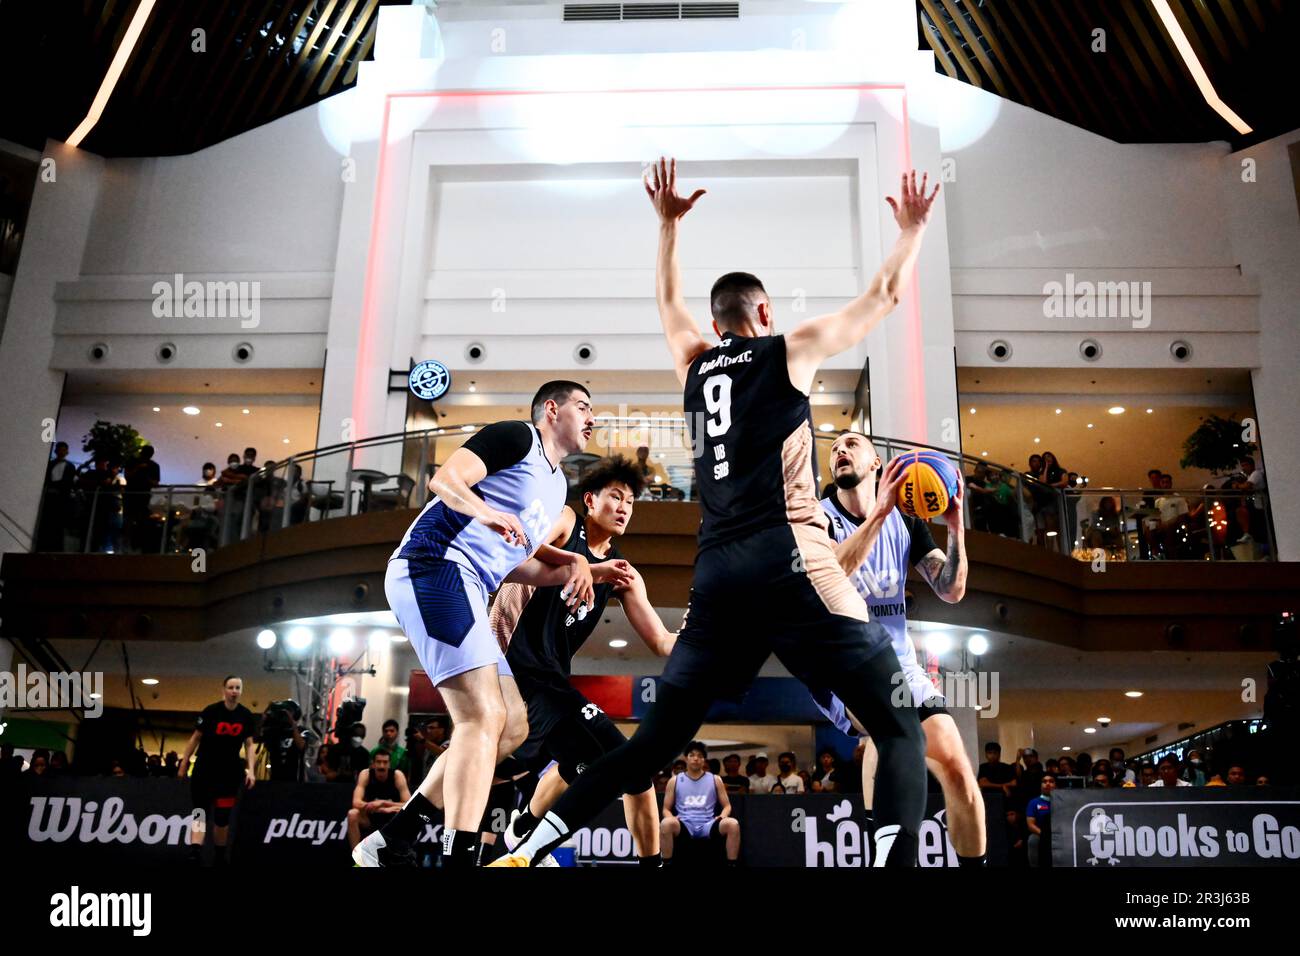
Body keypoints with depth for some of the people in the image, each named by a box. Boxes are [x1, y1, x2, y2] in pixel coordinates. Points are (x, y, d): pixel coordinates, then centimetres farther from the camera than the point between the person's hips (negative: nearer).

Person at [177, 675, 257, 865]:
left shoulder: (247, 716, -2)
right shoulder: (211, 711, -10)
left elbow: (249, 744, 4)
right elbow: (196, 737, -1)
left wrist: (250, 770, -6)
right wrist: (183, 764, 0)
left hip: (230, 773, 2)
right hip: (204, 770, -2)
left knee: (223, 817, 8)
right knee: (201, 813, -9)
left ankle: (220, 856, 23)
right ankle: (194, 853, -18)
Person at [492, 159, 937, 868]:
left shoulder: (693, 365, 20)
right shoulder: (788, 351, 8)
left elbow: (668, 304, 40)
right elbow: (883, 297, 17)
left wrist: (668, 225, 49)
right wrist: (913, 229, 33)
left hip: (715, 572, 5)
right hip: (786, 559, -5)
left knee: (657, 738, 16)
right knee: (901, 728, -1)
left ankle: (527, 849, 12)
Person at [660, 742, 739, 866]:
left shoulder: (715, 780, 13)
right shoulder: (674, 781, 11)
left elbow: (727, 806, 15)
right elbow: (666, 809, 12)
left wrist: (722, 817, -8)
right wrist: (672, 818, -12)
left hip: (708, 825, 1)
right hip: (684, 826, -1)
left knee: (732, 824, -31)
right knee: (666, 823, -37)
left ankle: (731, 866, -18)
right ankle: (666, 865, -21)